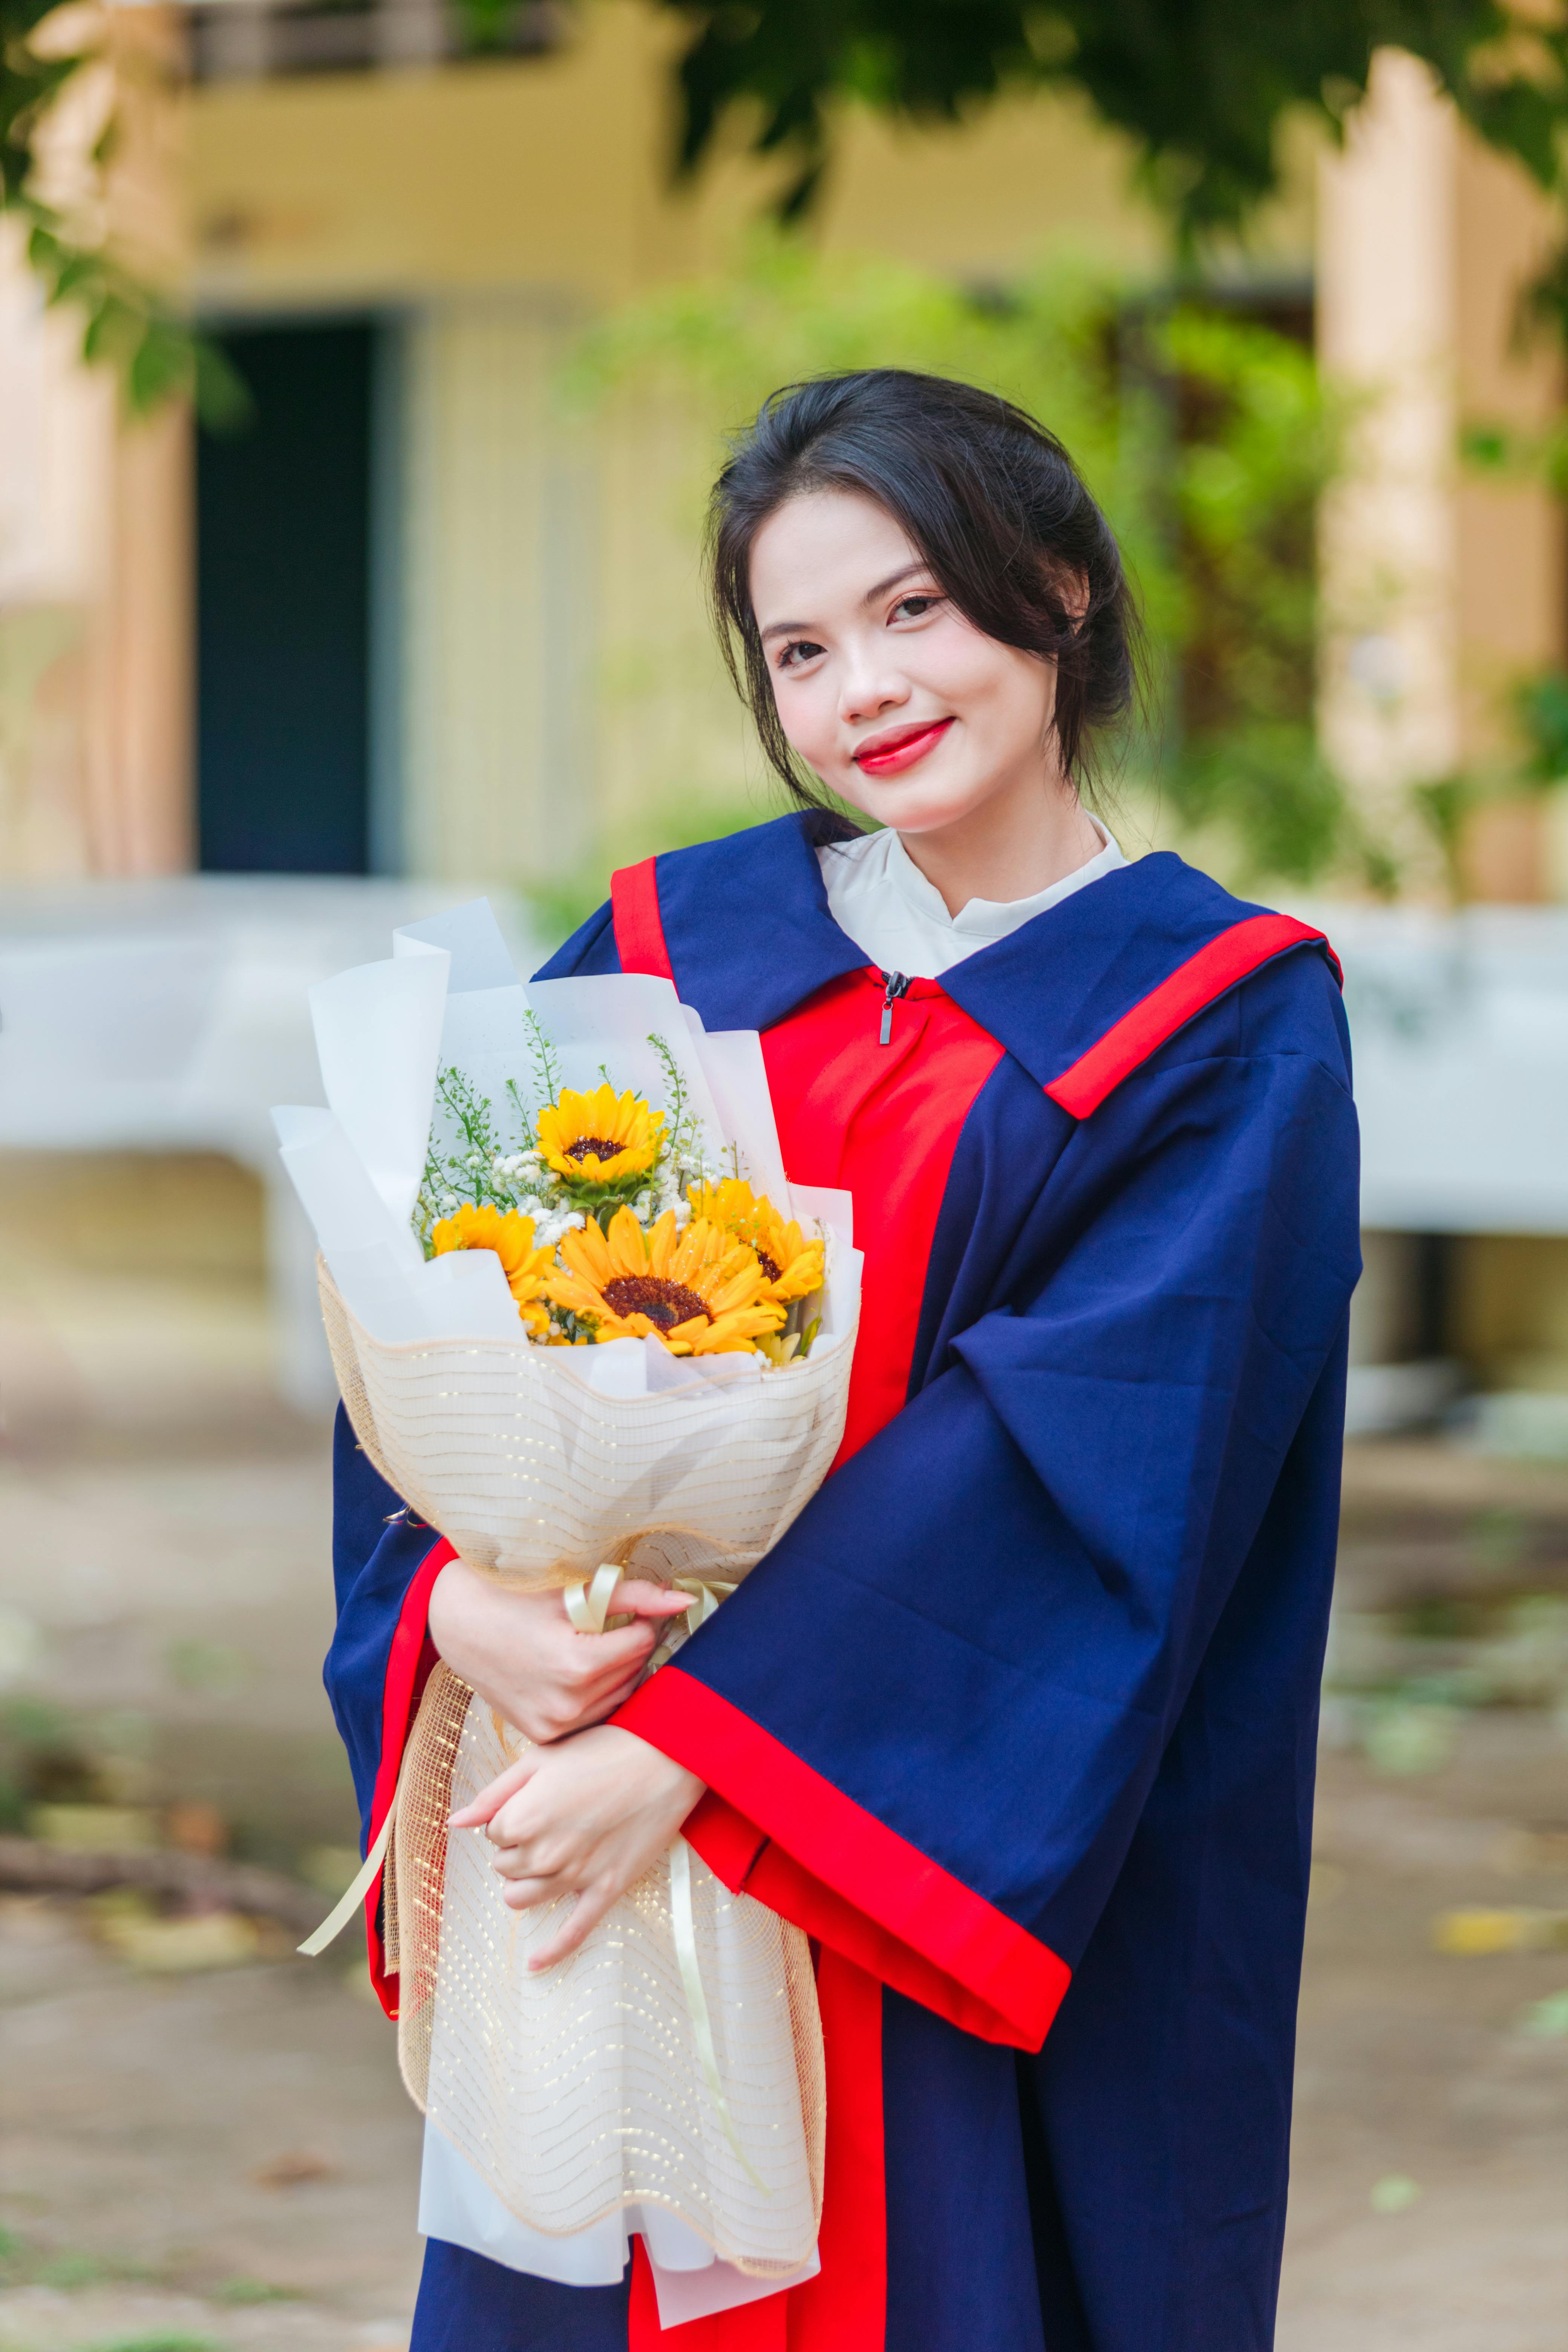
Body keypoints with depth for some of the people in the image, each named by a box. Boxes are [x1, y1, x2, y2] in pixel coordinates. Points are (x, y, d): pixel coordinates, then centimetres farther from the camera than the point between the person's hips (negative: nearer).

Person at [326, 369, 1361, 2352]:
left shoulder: (1227, 1027, -4)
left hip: (987, 1881, -3)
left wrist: (692, 1747, -23)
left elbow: (1091, 1446, -15)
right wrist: (464, 1600, -20)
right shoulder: (678, 941, 8)